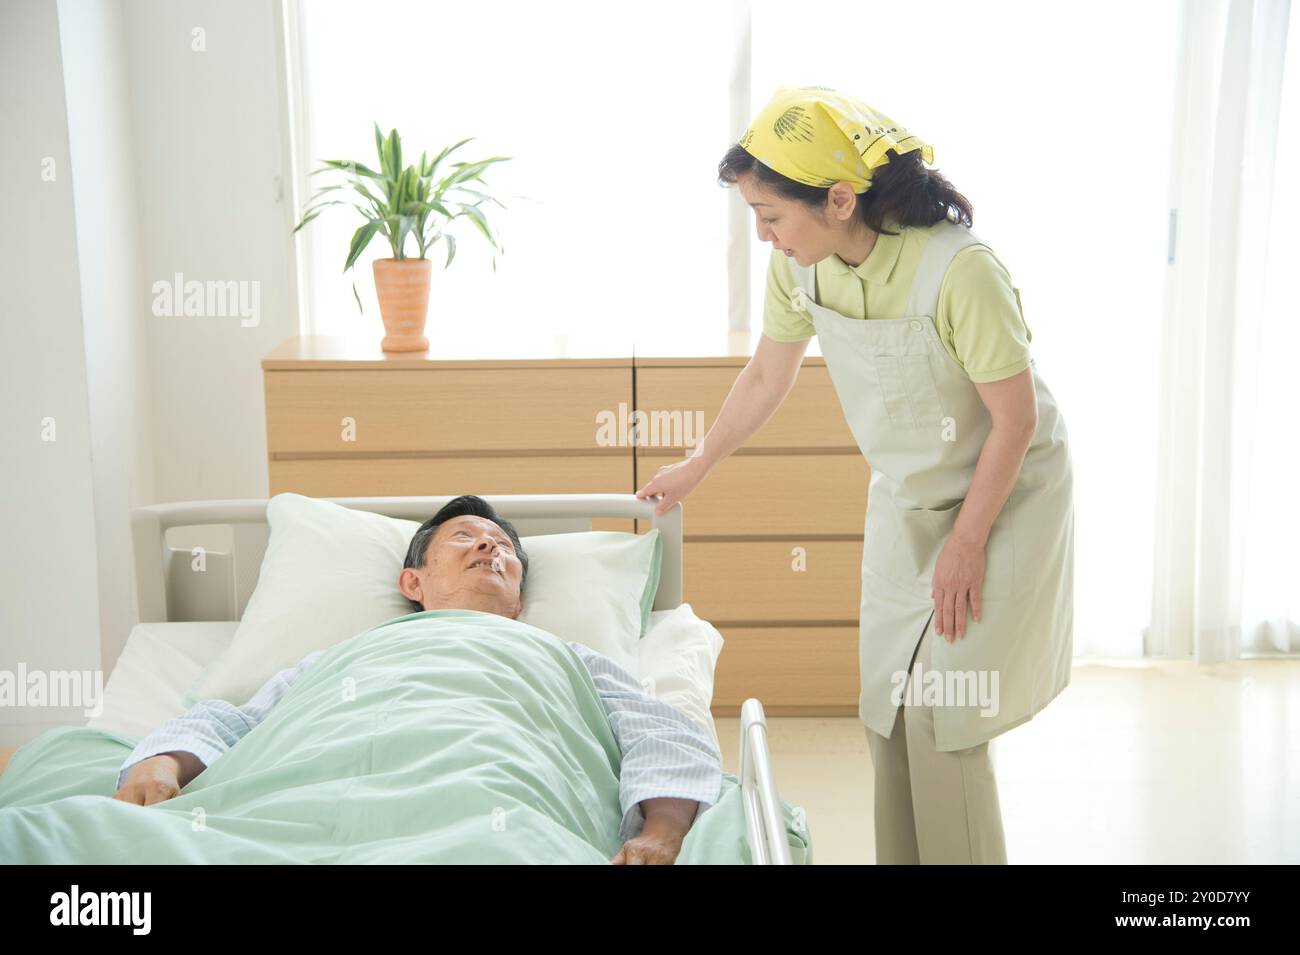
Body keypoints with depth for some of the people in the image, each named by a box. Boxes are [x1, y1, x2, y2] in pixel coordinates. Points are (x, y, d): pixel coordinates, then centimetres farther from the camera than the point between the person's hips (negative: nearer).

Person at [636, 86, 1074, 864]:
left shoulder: (959, 269, -32)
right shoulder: (797, 266, -13)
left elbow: (1015, 417, -22)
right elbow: (767, 378, 4)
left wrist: (967, 543, -16)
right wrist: (695, 469, 14)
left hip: (1008, 491, -6)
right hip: (906, 499, 6)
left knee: (940, 706, -9)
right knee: (889, 706, 7)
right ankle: (904, 853, 23)